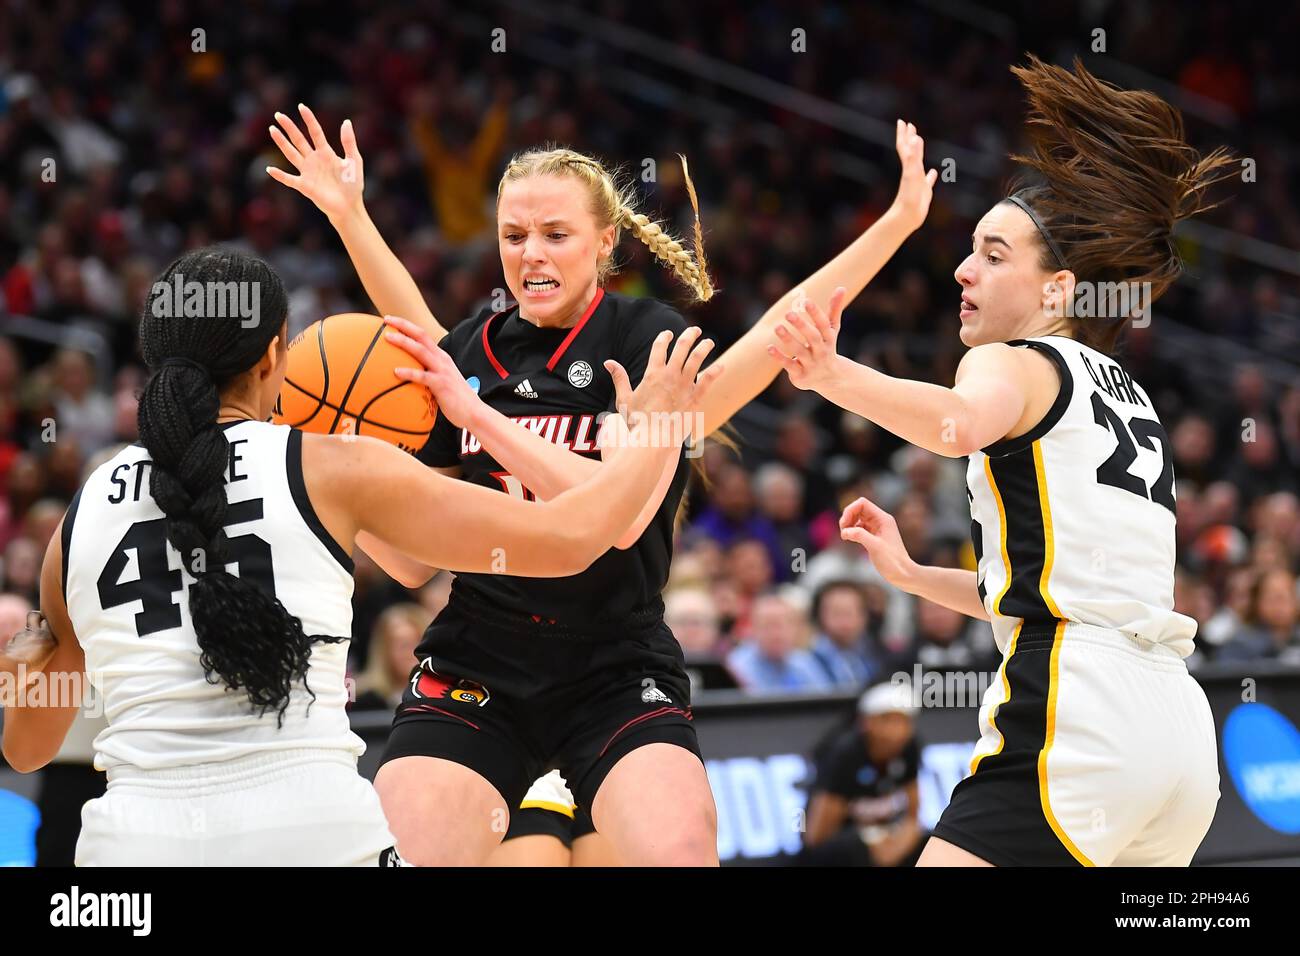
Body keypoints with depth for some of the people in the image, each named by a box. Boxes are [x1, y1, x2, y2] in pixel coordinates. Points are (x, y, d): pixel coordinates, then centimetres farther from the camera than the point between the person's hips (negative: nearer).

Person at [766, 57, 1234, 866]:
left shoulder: (1013, 363, 1)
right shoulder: (1130, 398, 27)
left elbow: (960, 423, -26)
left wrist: (835, 376, -42)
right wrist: (912, 574, 28)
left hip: (1078, 716, -9)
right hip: (1179, 727, 9)